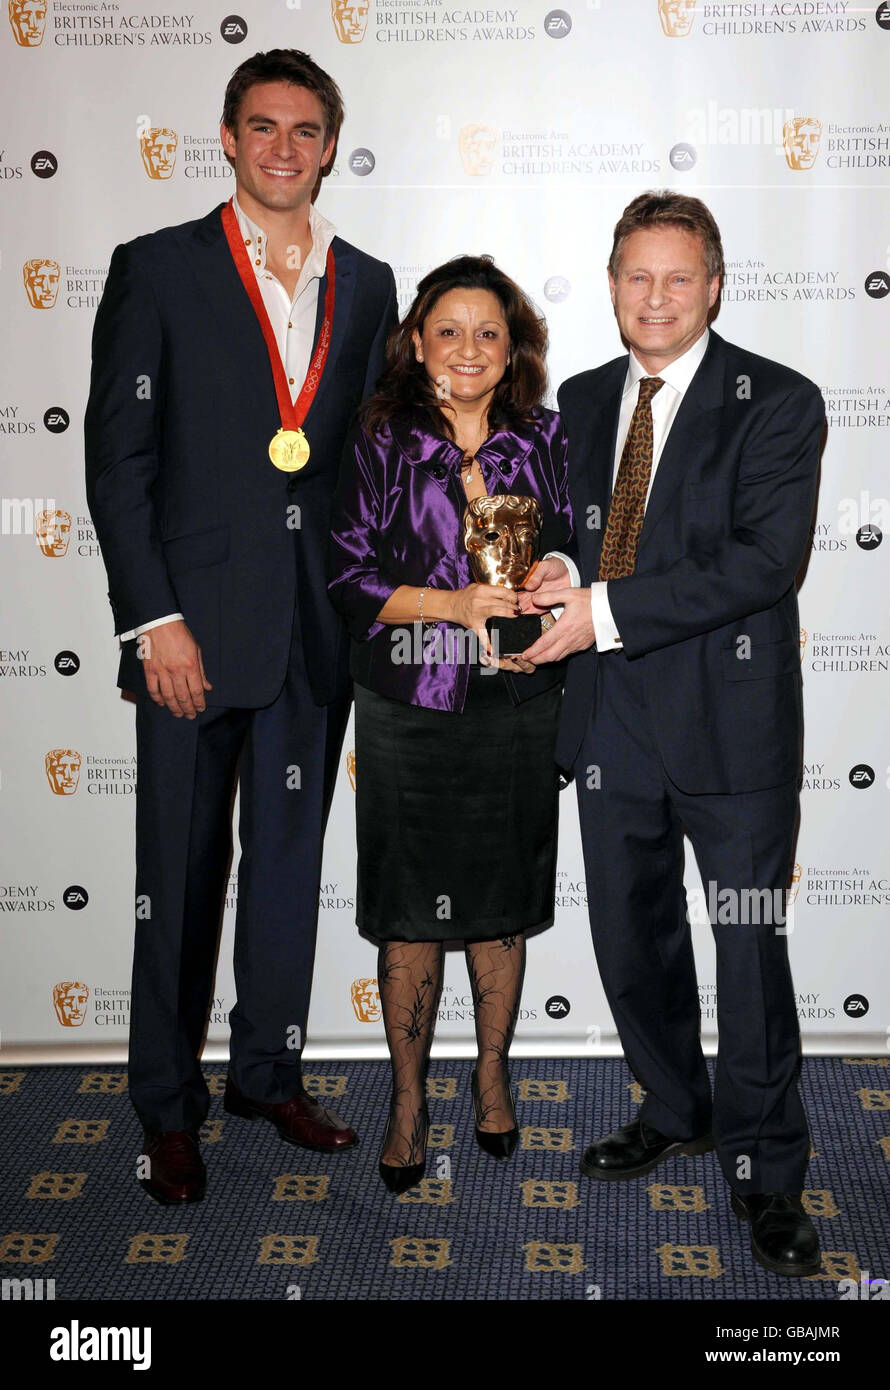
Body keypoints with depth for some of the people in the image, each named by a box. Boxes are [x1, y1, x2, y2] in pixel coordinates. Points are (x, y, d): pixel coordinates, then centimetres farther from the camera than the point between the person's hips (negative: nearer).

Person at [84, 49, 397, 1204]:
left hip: (319, 629, 4)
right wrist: (153, 618, -12)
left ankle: (269, 1074, 30)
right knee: (181, 871, 4)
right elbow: (117, 457, -4)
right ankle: (169, 1106, 21)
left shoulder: (367, 284, 11)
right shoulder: (157, 270, 0)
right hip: (195, 623, -3)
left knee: (290, 859, 13)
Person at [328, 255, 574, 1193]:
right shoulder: (379, 442, -1)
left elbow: (570, 550, 10)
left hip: (516, 705, 2)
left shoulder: (543, 439, 4)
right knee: (408, 912, 5)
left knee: (501, 903, 13)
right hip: (407, 711, -1)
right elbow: (348, 574, -5)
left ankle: (492, 1076, 34)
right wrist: (452, 604, -17)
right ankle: (408, 1099, 24)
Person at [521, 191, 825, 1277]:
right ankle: (676, 1110, 39)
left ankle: (762, 1168, 22)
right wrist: (559, 574, -5)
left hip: (728, 718, -5)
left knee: (751, 946, 3)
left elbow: (766, 559, -18)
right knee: (629, 938, 16)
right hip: (613, 719, 6)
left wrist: (609, 609, -21)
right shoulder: (582, 401, 12)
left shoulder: (777, 403, -6)